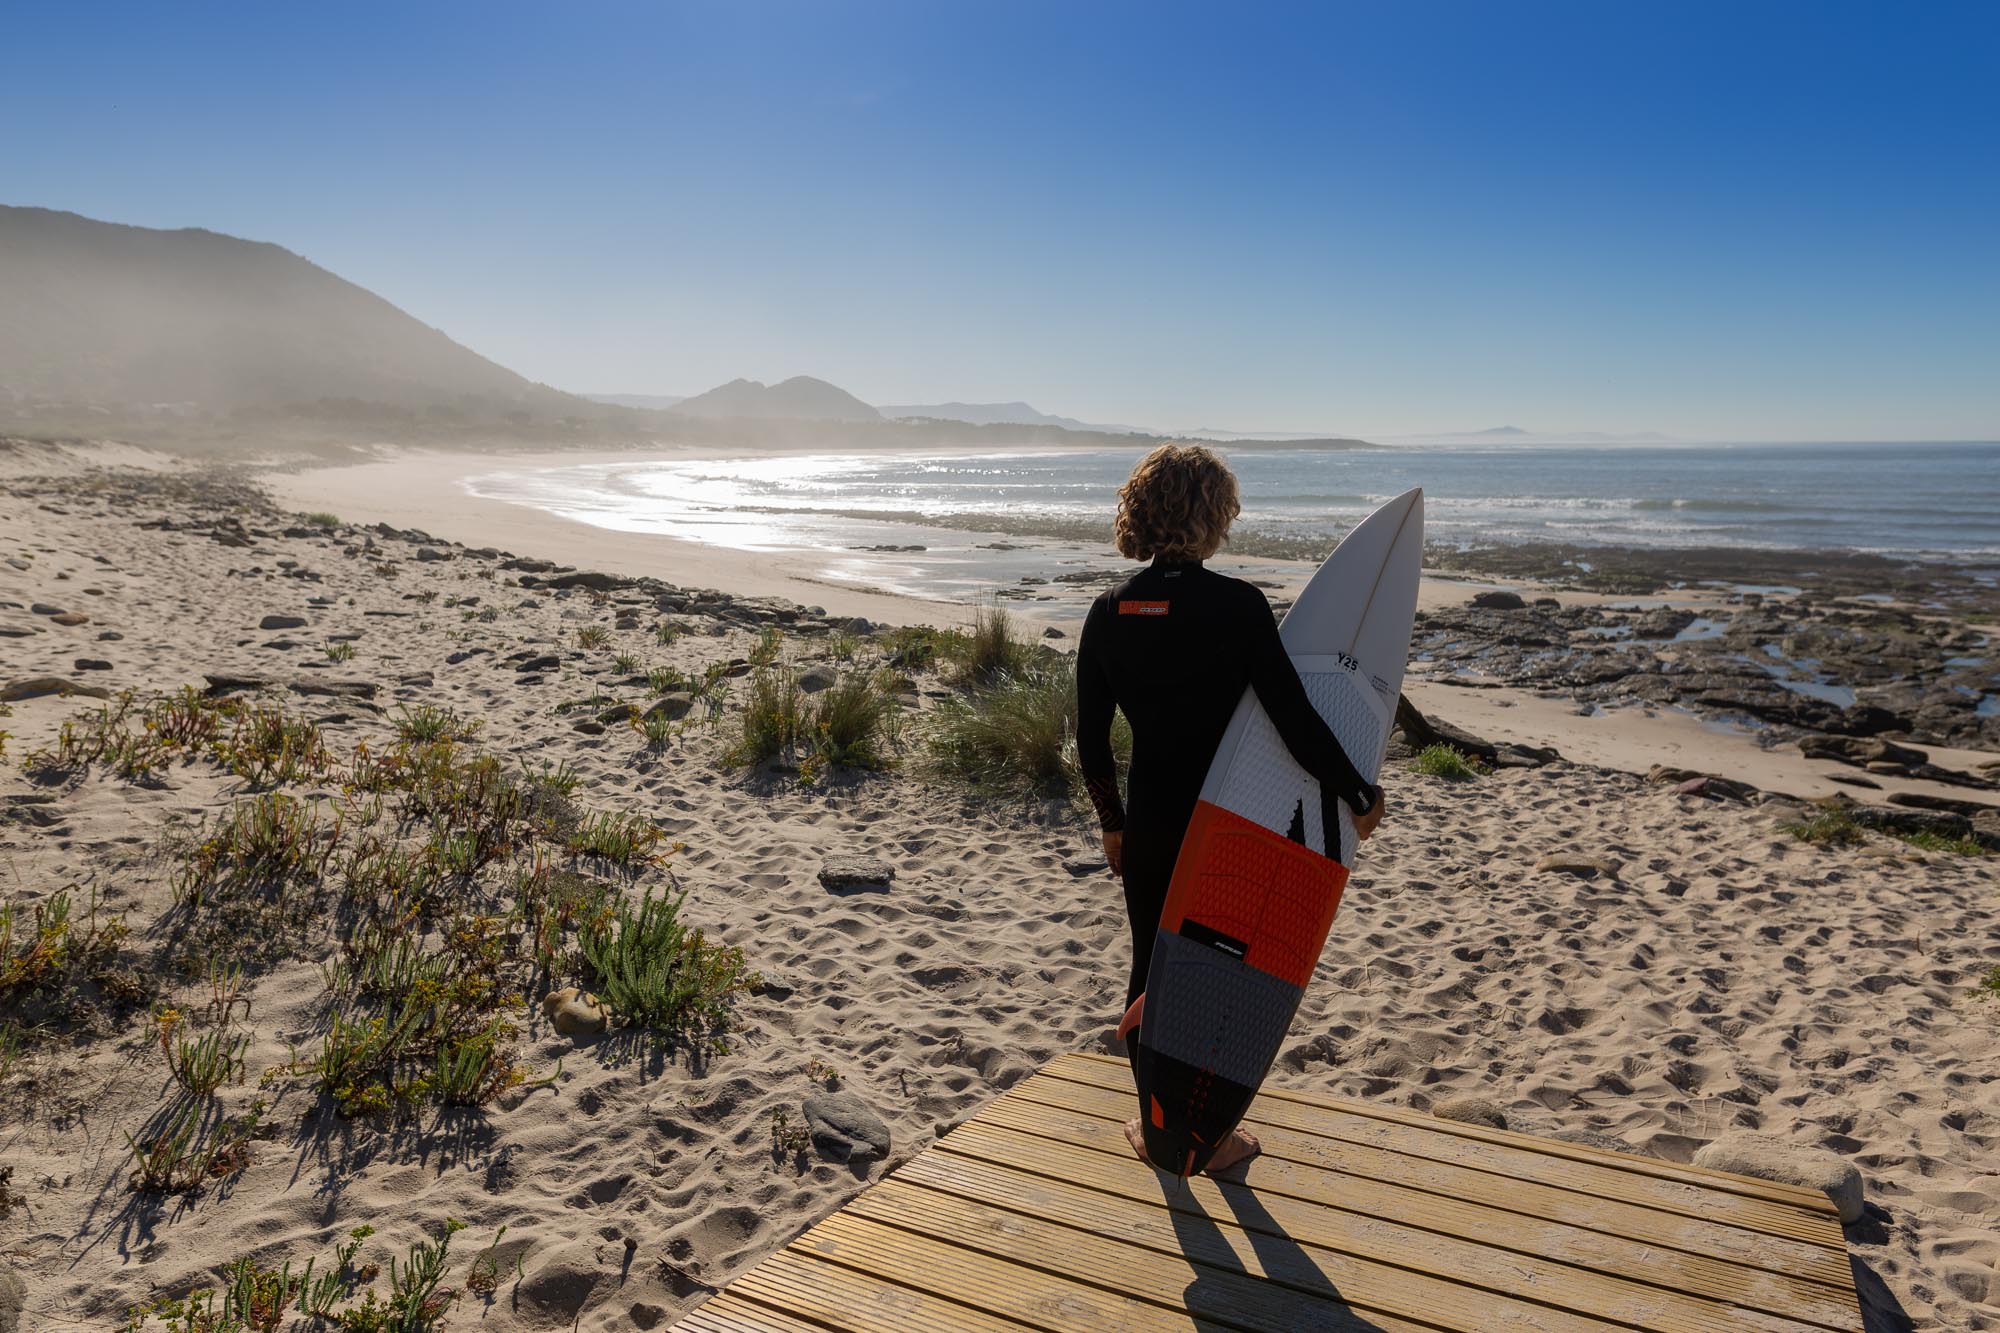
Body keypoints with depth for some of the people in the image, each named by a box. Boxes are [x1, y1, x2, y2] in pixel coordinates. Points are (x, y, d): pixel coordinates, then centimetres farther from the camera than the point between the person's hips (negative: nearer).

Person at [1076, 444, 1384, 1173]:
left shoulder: (1110, 612, -3)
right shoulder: (1236, 605, -17)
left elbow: (1090, 742, 2)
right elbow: (1296, 718, -20)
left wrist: (1112, 823, 15)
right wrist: (1360, 795, -6)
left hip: (1149, 825, 4)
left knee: (1150, 968, 19)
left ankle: (1156, 1122, 34)